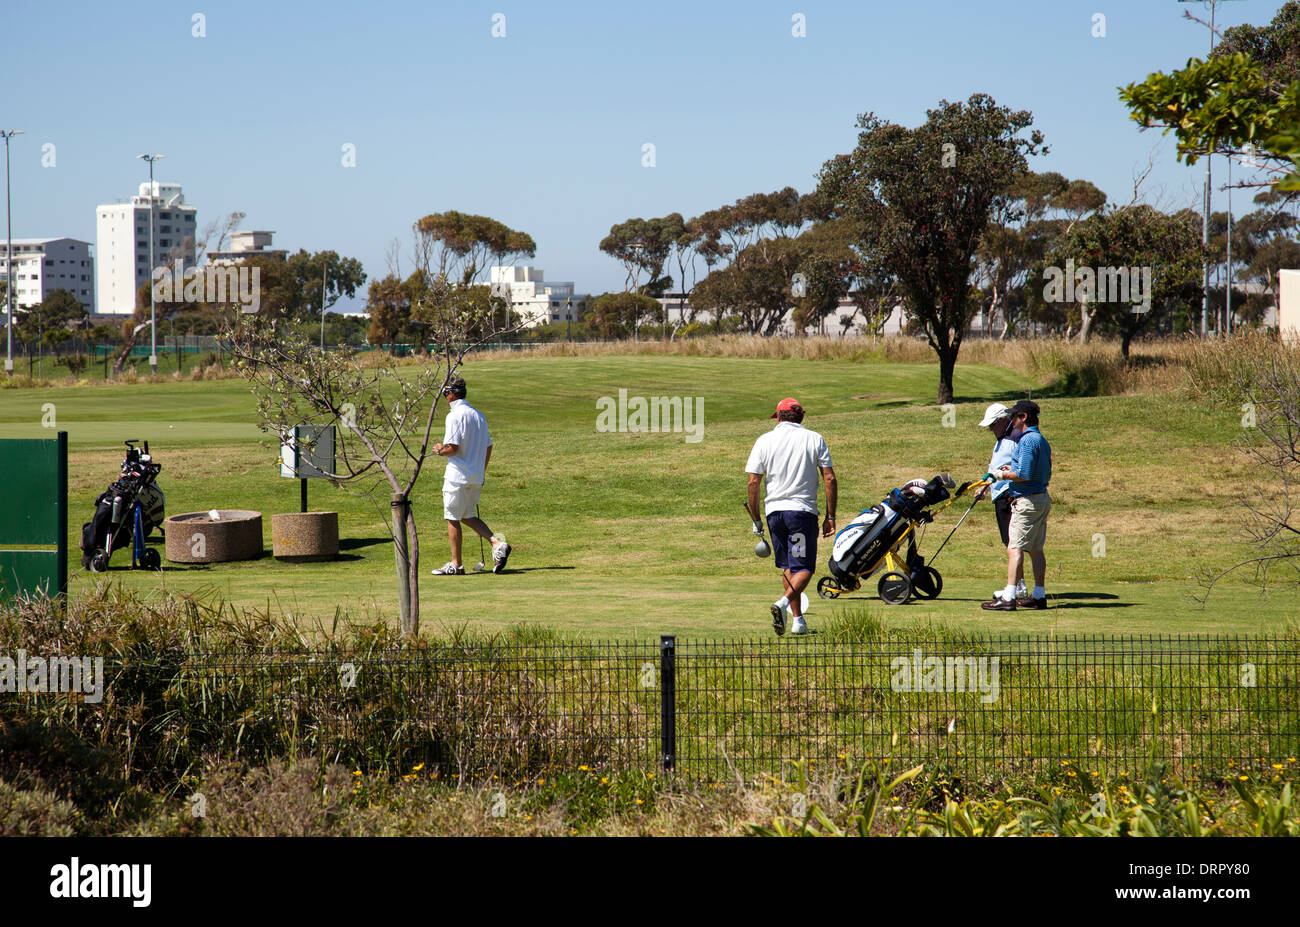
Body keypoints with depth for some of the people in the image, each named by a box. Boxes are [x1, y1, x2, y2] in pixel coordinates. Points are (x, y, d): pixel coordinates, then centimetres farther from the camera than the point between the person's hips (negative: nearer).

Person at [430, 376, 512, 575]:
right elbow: (488, 447, 16)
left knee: (453, 518, 1)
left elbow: (453, 447, -21)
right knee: (468, 516, 16)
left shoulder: (454, 416, -14)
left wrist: (440, 450, 0)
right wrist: (482, 472, 25)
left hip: (458, 476, -8)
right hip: (476, 477, 8)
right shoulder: (478, 415, 12)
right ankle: (497, 543, -4)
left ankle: (456, 564, 4)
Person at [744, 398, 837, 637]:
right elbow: (829, 478, -2)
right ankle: (784, 602, -28)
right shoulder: (814, 439, 4)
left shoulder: (765, 440, 5)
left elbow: (753, 483, 1)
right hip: (803, 510, -2)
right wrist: (830, 516, 2)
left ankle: (797, 619, 12)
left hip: (774, 509, 2)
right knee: (804, 568, -2)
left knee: (787, 566, 15)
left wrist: (756, 519, 9)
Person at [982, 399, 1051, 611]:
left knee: (1015, 548, -12)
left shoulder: (1027, 440, -15)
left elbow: (1024, 475, -22)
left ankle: (1008, 597, -16)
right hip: (1043, 498, 10)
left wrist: (1005, 474, -5)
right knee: (1036, 549, 14)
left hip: (1027, 501, -10)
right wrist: (1013, 469, 16)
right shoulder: (1042, 441, 16)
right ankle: (1039, 595, 18)